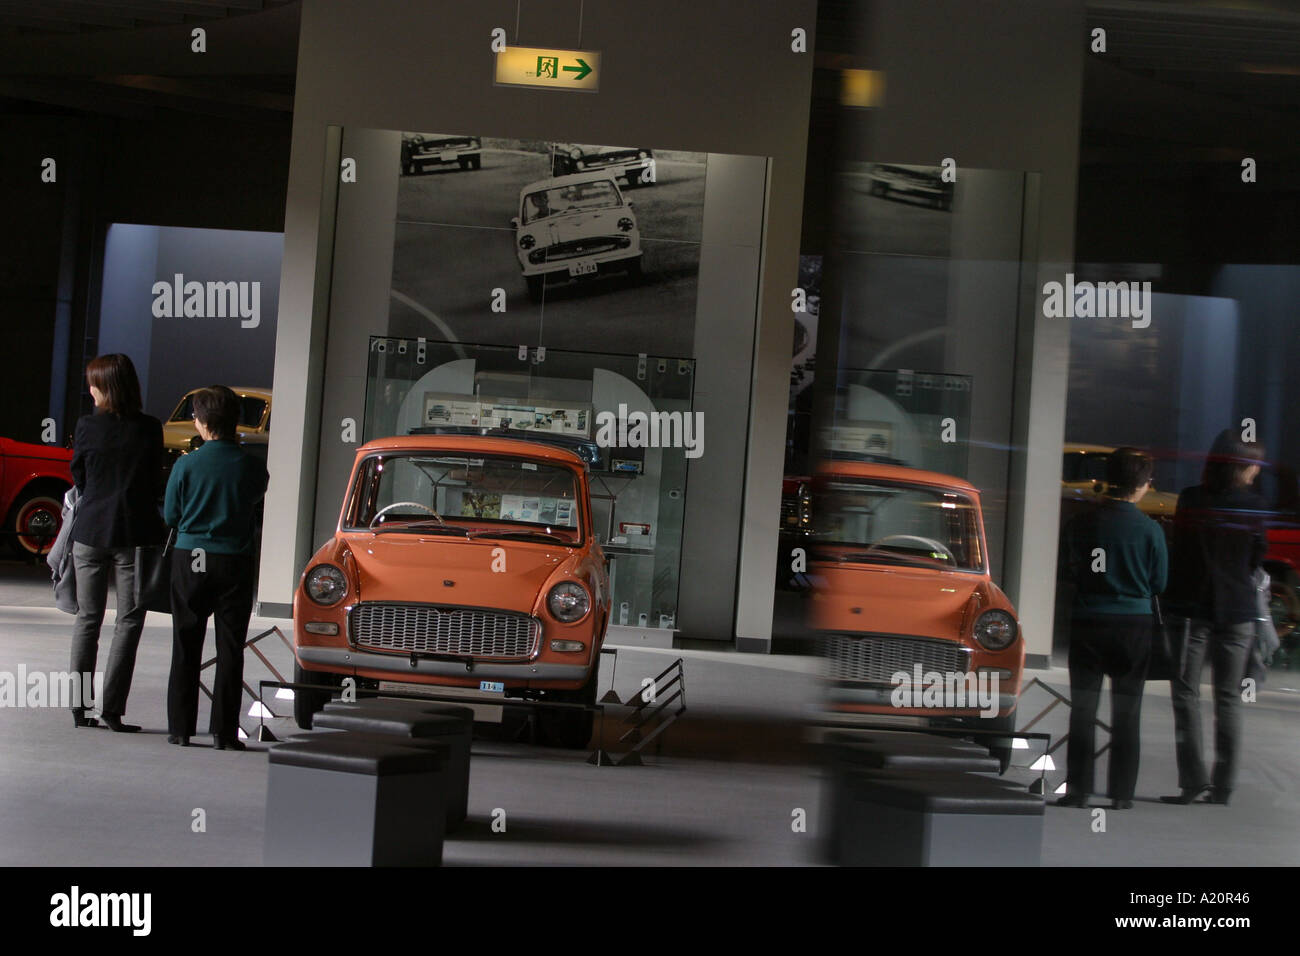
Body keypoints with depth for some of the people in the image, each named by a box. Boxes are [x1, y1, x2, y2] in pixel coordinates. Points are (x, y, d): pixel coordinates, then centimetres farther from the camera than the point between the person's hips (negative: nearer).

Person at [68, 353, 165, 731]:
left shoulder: (87, 426, -3)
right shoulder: (150, 429, -4)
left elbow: (78, 477, 9)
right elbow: (154, 482, 5)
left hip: (89, 531, 2)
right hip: (134, 533, -2)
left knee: (87, 619, 11)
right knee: (129, 621, 3)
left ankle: (79, 707, 11)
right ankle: (111, 708, -2)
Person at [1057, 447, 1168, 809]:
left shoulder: (1081, 524, -6)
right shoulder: (1150, 529, -9)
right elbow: (1159, 583, 0)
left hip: (1087, 621, 1)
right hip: (1134, 624, -1)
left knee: (1083, 709, 8)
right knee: (1127, 712, 9)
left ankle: (1078, 790, 7)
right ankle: (1121, 793, 10)